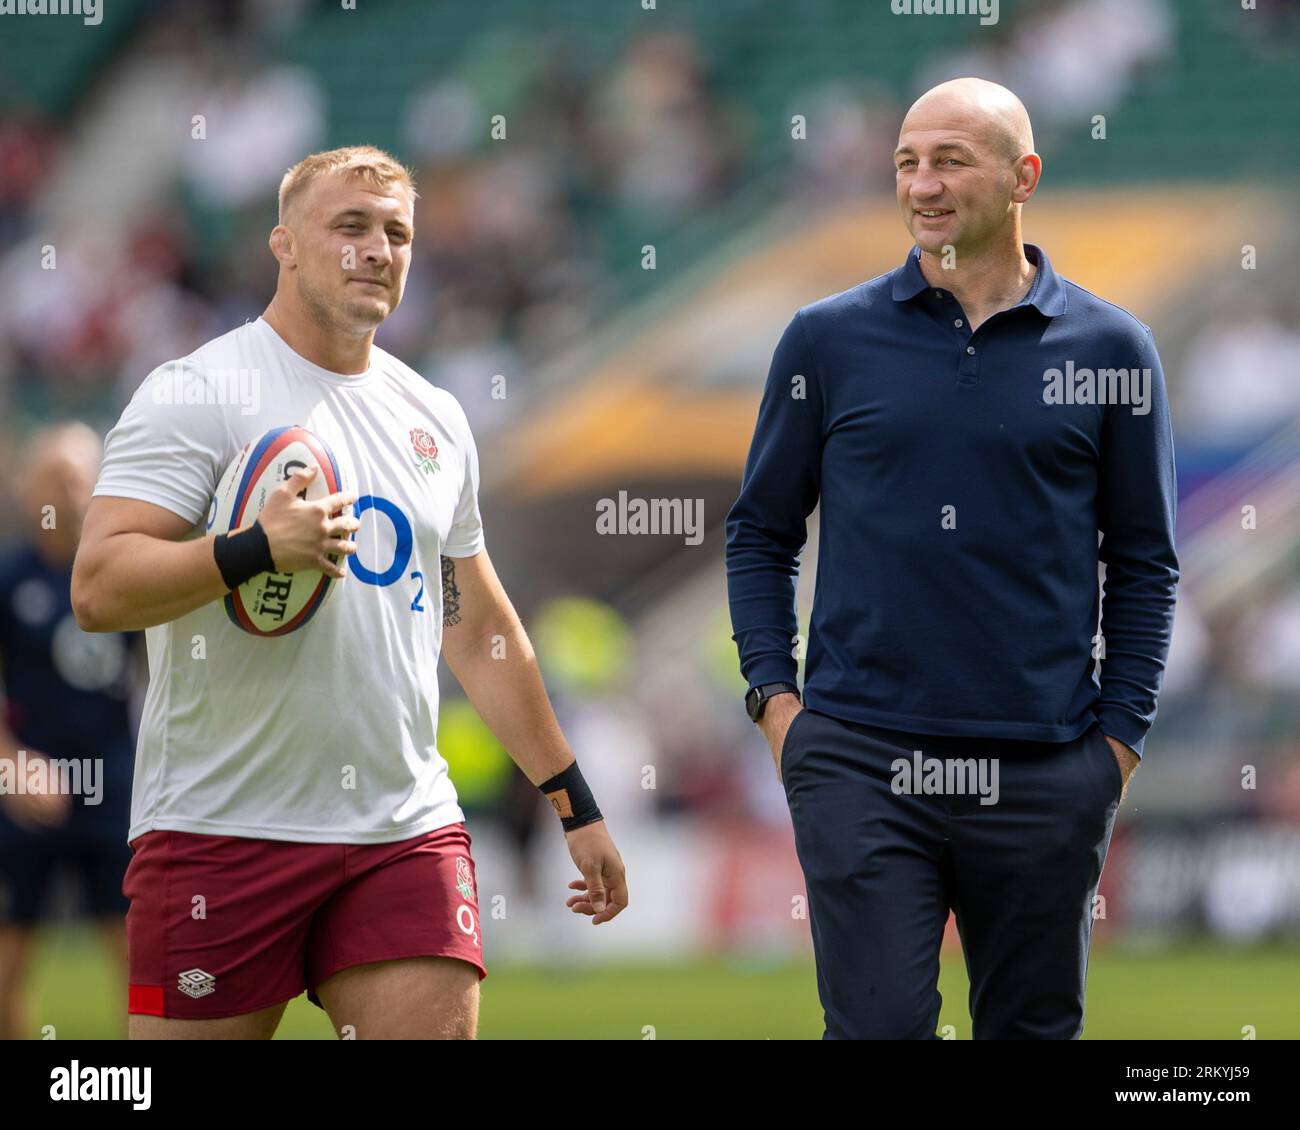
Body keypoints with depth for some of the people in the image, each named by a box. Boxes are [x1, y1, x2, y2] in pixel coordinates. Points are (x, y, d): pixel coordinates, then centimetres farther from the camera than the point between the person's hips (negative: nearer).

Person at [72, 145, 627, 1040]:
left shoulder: (436, 419, 17)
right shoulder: (200, 391, -3)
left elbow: (481, 632, 24)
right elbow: (99, 588, -13)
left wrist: (575, 804, 23)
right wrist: (258, 548, -26)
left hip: (408, 832, 5)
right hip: (223, 827, -5)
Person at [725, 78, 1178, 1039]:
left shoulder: (1109, 349, 5)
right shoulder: (829, 339, 5)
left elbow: (1145, 563, 10)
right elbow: (760, 532, 12)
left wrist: (1120, 734, 3)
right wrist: (774, 697, 1)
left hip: (1043, 774, 1)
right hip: (861, 761, -1)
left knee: (1035, 1029, 8)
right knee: (877, 1026, -9)